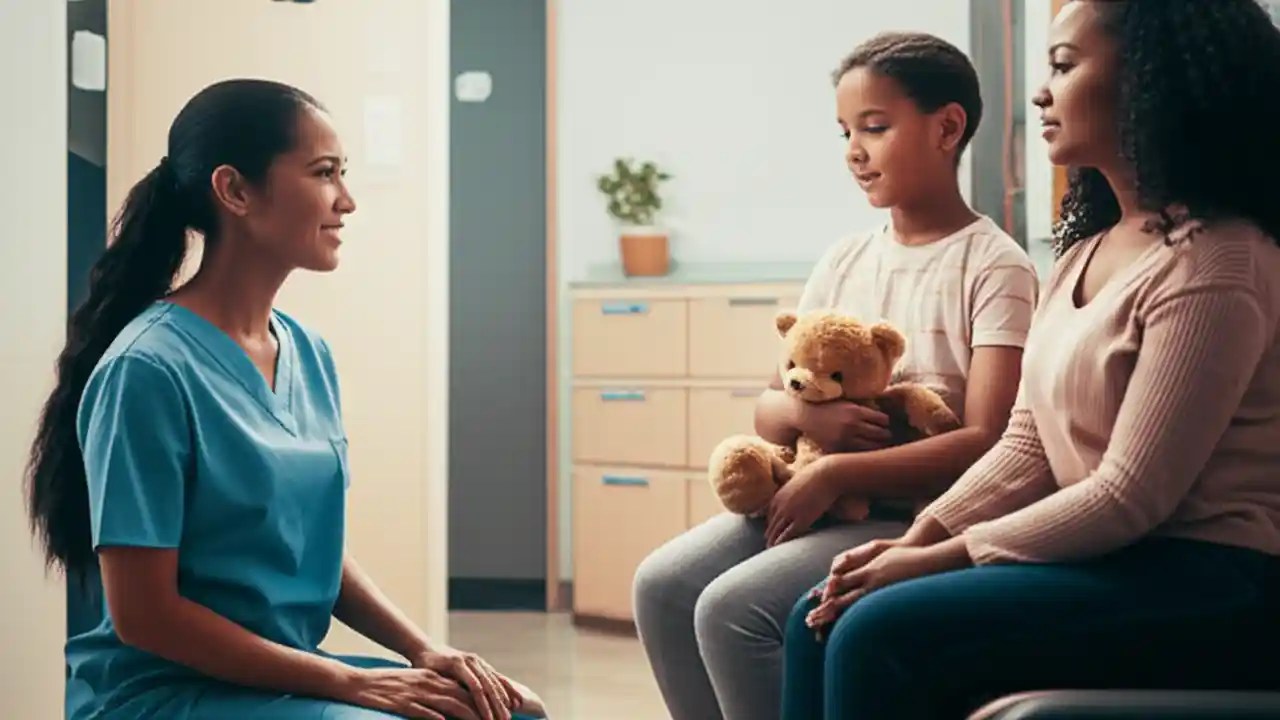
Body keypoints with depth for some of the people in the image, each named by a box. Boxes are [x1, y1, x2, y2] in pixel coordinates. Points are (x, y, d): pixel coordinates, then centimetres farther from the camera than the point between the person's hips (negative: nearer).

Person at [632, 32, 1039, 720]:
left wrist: (835, 473, -22)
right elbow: (766, 413, 12)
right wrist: (803, 412, -13)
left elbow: (987, 443, -17)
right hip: (822, 502, 7)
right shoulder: (842, 261, 12)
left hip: (916, 518, -7)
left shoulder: (993, 267, -8)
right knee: (662, 585, -13)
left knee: (732, 609, -24)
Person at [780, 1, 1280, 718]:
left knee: (880, 636, -23)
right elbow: (1026, 448, 12)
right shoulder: (1087, 250, 14)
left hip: (1201, 584, -9)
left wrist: (941, 558, -15)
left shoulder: (1214, 265, -16)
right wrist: (915, 539, -2)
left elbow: (1130, 497, -20)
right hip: (1105, 558, 9)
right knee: (823, 621, -3)